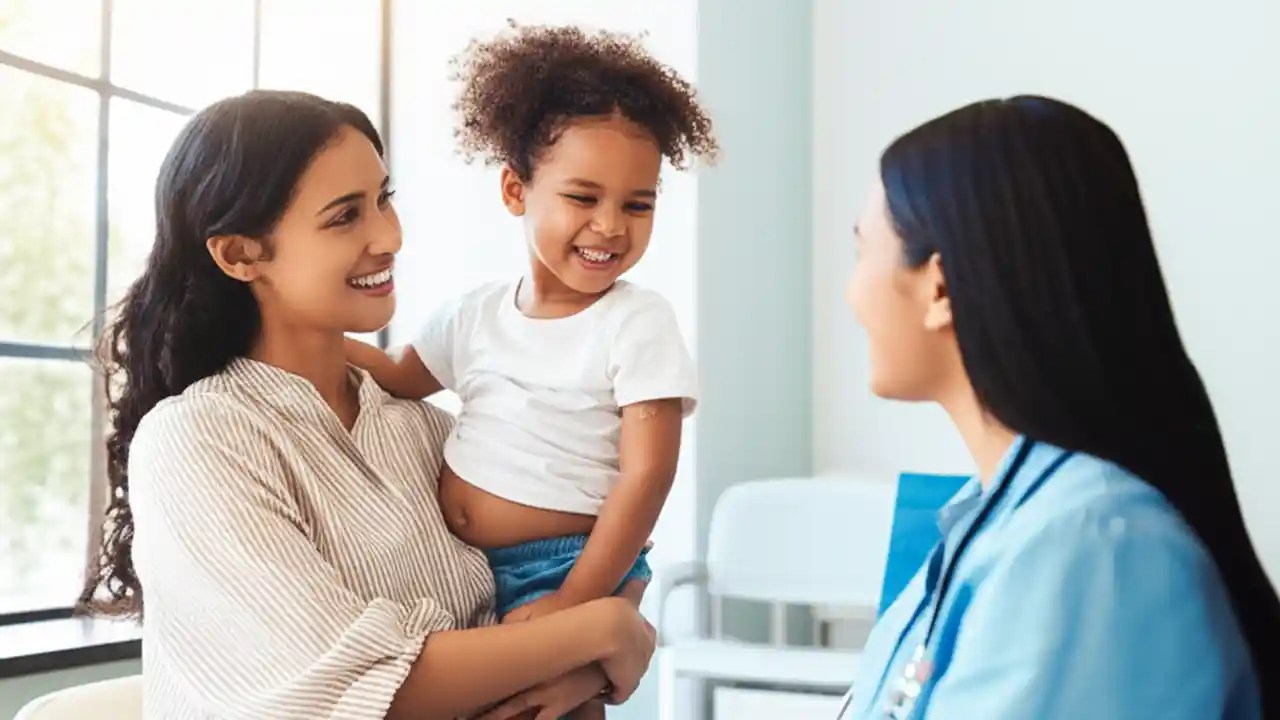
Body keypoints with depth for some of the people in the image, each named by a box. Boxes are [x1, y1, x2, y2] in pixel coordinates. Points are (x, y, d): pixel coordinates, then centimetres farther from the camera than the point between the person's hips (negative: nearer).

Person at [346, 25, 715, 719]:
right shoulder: (477, 312, 5)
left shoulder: (638, 323, -11)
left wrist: (574, 601, -21)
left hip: (572, 570, -5)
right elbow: (402, 379, 21)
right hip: (459, 568, 6)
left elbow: (645, 474, -16)